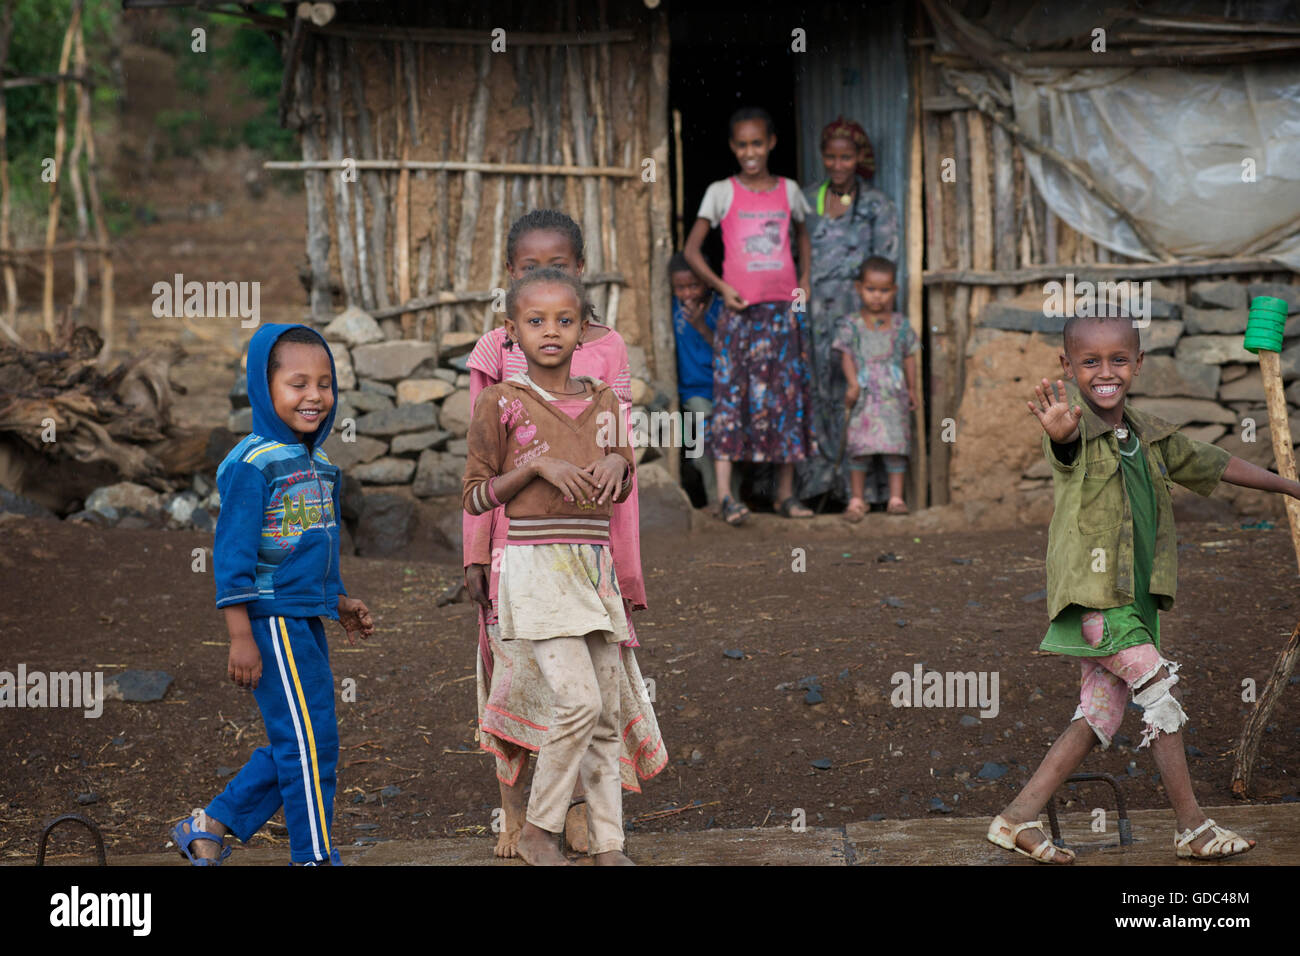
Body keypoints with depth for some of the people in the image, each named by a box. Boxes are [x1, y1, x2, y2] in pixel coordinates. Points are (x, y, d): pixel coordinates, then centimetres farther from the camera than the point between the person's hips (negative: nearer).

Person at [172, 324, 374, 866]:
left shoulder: (319, 465, 14)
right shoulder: (253, 464, -12)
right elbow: (232, 553, -14)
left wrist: (341, 603, 19)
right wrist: (240, 636, -17)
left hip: (306, 623, 9)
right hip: (272, 620, -9)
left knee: (293, 745, 12)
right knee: (310, 740, -5)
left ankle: (210, 825, 23)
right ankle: (314, 856, 5)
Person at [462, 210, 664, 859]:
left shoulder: (606, 348, 2)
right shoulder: (497, 351, 3)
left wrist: (624, 558, 3)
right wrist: (476, 552, 2)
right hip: (516, 535, 0)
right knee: (516, 671, 1)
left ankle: (579, 809, 17)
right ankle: (513, 816, 13)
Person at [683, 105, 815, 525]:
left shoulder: (788, 190, 9)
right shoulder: (722, 192, 1)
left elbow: (802, 233, 25)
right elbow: (691, 248, 2)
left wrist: (805, 280, 11)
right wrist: (722, 287, -9)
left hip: (784, 307, 3)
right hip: (740, 309, -3)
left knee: (788, 396, 4)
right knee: (731, 393, -8)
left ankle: (786, 491, 12)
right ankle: (725, 495, -10)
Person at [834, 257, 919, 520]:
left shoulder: (900, 325, 9)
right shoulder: (851, 325, 3)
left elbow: (909, 357, 15)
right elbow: (847, 356, -3)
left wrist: (912, 389, 13)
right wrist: (853, 383, -16)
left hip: (894, 394, 2)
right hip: (864, 395, -2)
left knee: (896, 445, 0)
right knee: (860, 446, -3)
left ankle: (896, 498, 6)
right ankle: (857, 500, 4)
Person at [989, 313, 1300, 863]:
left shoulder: (1149, 435, 12)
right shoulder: (1074, 423, -12)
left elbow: (1212, 465, 25)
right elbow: (1068, 442, -37)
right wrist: (1060, 430, -62)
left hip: (1135, 599, 8)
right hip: (1091, 593, -8)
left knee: (1101, 716, 8)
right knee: (1159, 692, -9)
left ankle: (1018, 818, 13)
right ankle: (1192, 827, 3)